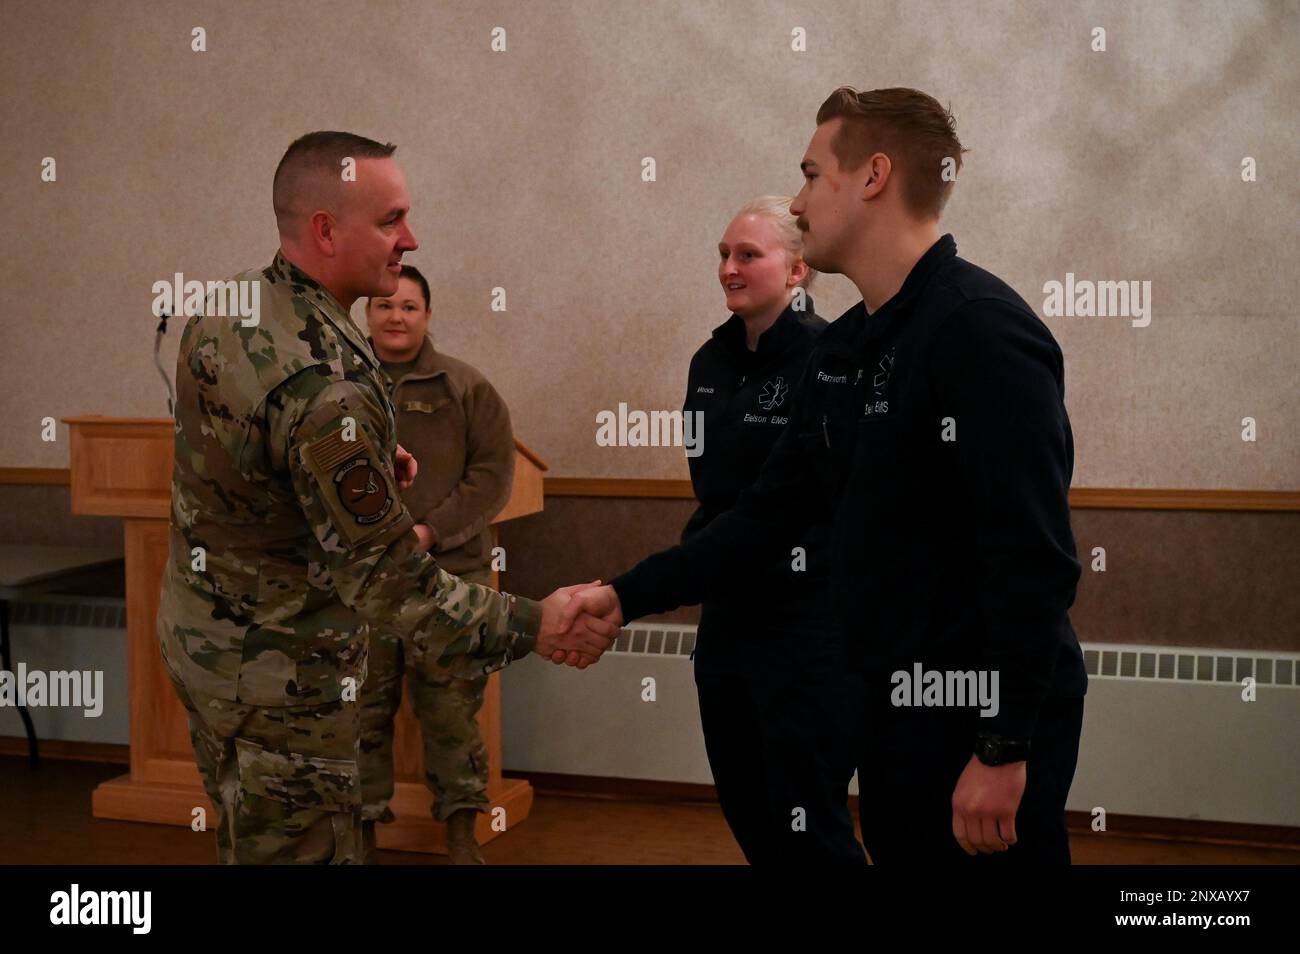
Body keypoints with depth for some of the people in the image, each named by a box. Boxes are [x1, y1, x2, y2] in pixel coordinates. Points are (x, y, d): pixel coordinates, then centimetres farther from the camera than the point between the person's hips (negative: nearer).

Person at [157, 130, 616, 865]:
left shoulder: (223, 307, -2)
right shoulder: (327, 384, -30)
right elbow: (390, 582, -26)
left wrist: (369, 463, 4)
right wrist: (535, 627, -19)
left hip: (195, 631, 9)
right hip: (277, 672, -9)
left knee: (247, 841, 23)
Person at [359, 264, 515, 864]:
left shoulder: (465, 388, 6)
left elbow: (494, 473, 0)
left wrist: (431, 531, -10)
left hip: (449, 571, -1)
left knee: (451, 709, 3)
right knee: (363, 709, 6)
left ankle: (462, 832, 16)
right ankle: (364, 826, 21)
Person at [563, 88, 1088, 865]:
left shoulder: (981, 328, -18)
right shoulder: (844, 350, 10)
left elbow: (1036, 560, -23)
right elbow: (769, 515, 13)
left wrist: (1005, 751, -23)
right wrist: (626, 597, 7)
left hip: (989, 717, -8)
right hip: (897, 705, 9)